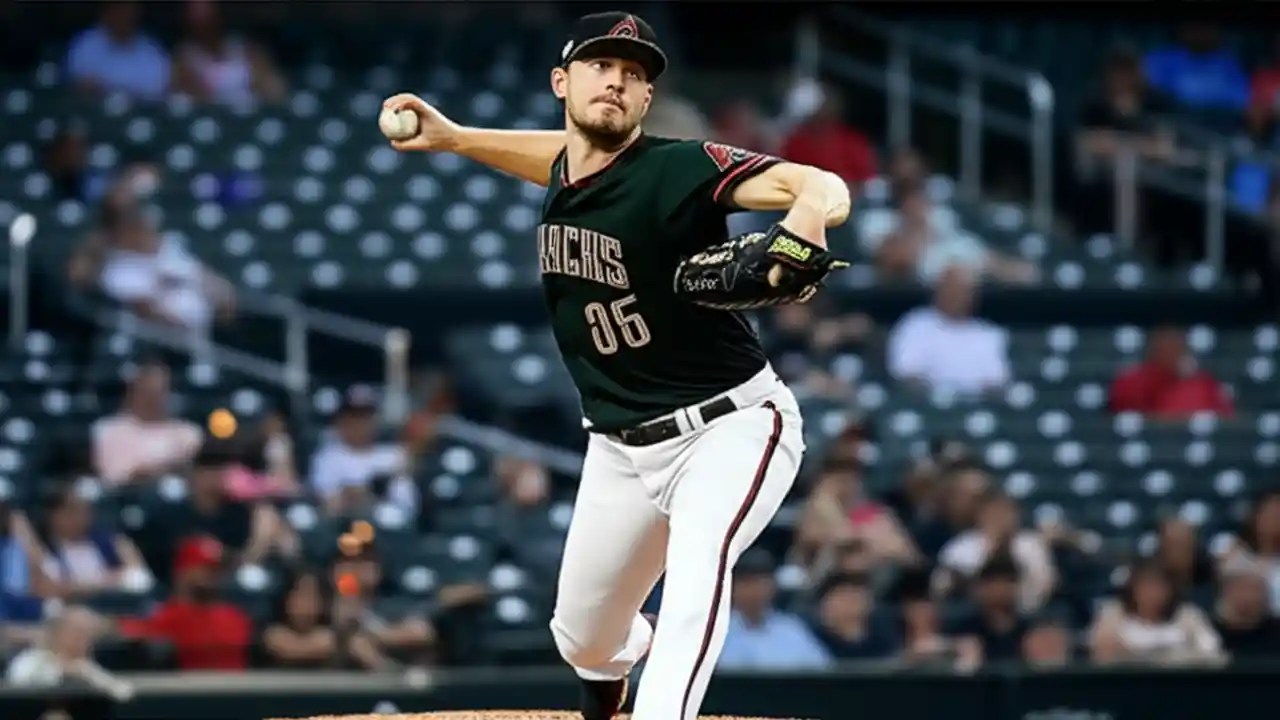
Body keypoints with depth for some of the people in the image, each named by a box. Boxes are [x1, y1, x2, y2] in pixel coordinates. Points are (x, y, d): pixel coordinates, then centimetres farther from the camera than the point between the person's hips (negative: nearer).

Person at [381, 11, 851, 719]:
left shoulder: (678, 169, -20)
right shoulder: (565, 177, 0)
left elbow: (824, 189, -34)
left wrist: (807, 215, -57)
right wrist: (452, 137, 19)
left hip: (730, 427, -7)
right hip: (621, 449, 7)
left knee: (697, 569, -35)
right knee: (583, 641, 19)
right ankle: (625, 650, 55)